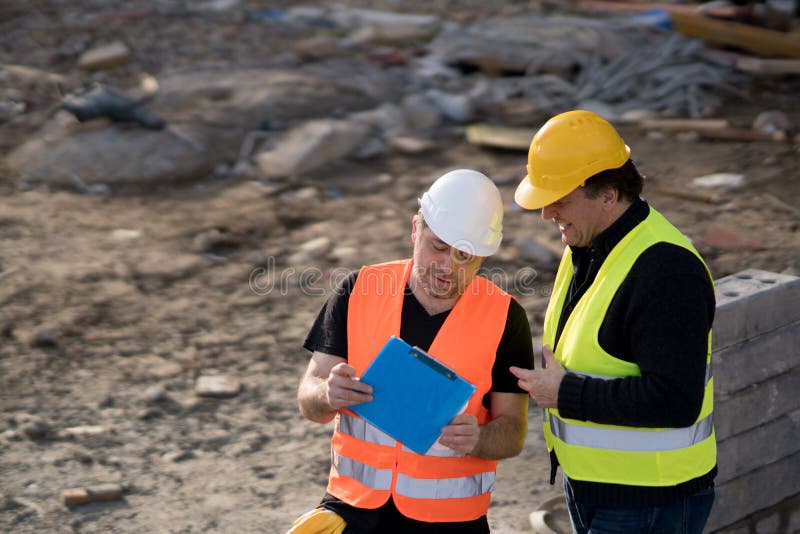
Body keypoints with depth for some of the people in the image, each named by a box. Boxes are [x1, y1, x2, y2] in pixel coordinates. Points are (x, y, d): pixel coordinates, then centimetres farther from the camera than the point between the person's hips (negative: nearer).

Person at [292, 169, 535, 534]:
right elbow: (309, 402, -1)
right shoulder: (358, 292, -2)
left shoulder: (503, 318, -5)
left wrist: (477, 440, -24)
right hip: (354, 505, 1)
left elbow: (512, 431, -2)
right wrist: (328, 395, -23)